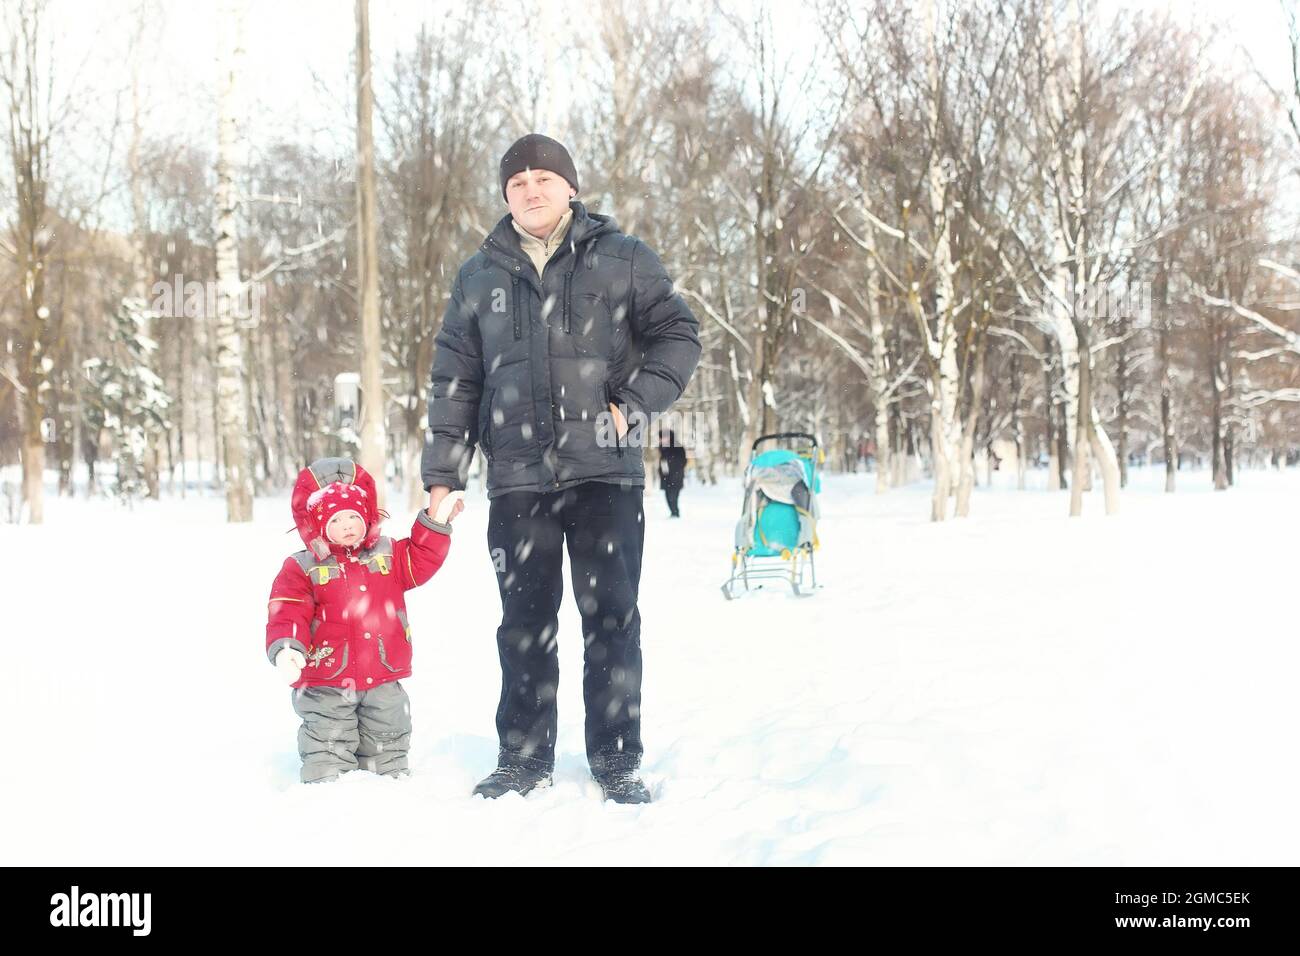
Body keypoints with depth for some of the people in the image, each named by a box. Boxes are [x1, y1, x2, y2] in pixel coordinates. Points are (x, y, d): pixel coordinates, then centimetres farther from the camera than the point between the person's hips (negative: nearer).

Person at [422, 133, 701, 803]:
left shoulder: (622, 259, 5)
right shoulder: (479, 276, 13)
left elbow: (678, 335, 4)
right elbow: (454, 381, 13)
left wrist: (635, 403, -9)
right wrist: (443, 472, 7)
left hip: (606, 473, -2)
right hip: (517, 480, 2)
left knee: (612, 618, 1)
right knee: (524, 623, 8)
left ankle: (617, 760, 12)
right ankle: (524, 757, 20)